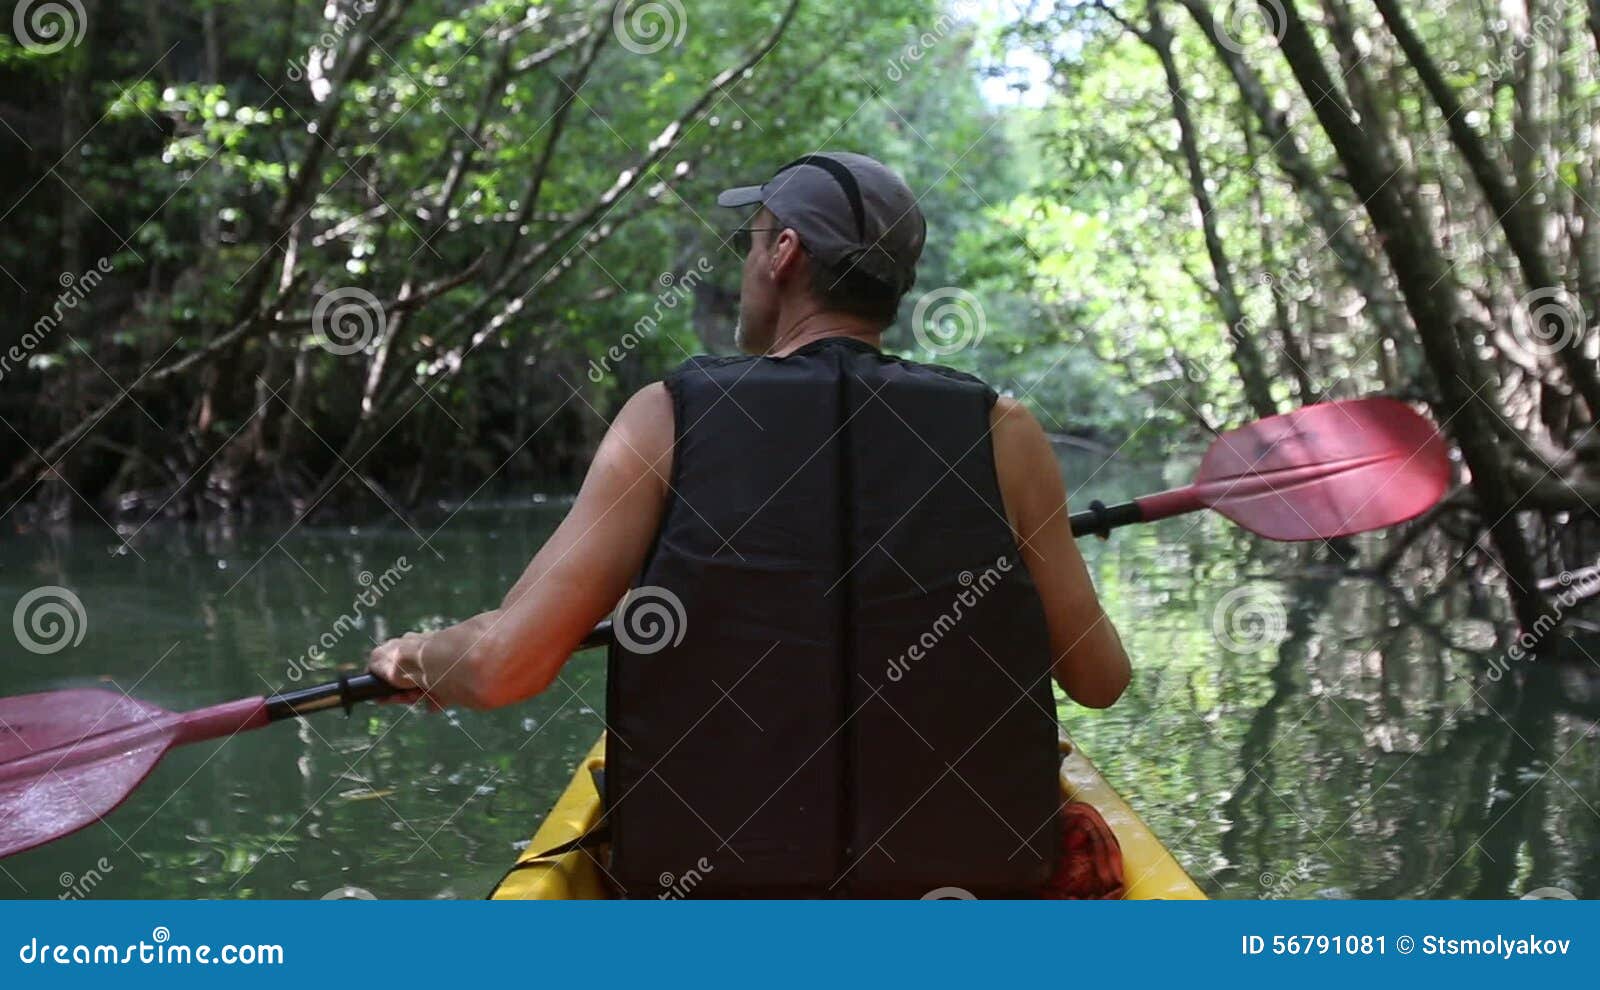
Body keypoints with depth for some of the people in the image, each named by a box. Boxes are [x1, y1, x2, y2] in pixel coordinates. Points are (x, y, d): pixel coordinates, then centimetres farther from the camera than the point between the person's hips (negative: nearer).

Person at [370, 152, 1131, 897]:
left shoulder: (670, 418, -7)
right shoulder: (1001, 434, -4)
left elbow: (503, 665, -14)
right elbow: (1099, 680, 4)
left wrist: (417, 656, 10)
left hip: (713, 878, 0)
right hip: (965, 878, 1)